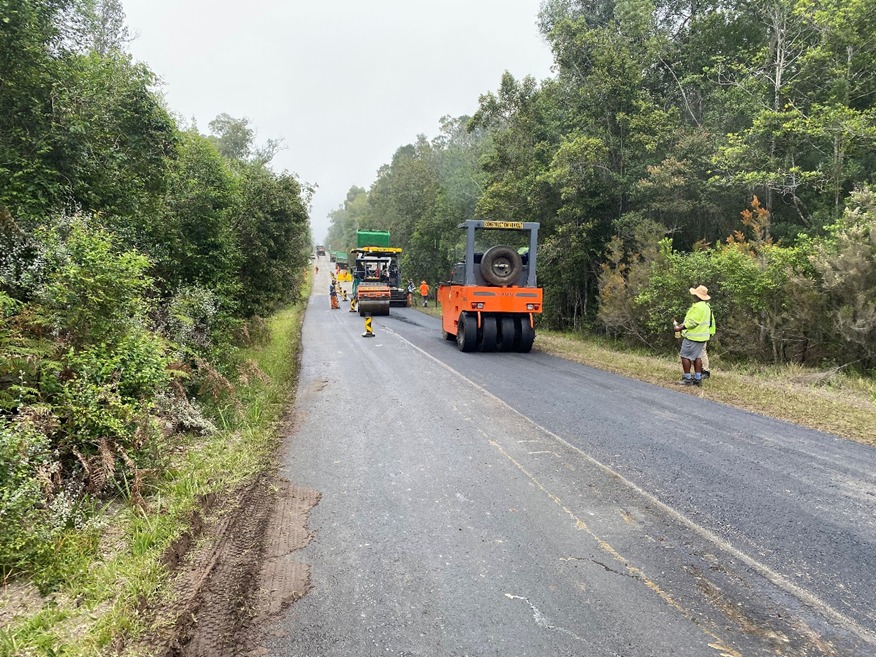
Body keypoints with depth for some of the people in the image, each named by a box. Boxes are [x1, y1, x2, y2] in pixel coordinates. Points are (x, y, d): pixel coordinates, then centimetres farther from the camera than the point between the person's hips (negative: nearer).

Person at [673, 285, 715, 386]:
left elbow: (692, 323, -22)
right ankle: (698, 378, 16)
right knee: (697, 356, 14)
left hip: (693, 336, -10)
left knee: (685, 356, -3)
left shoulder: (697, 307, -20)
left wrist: (680, 328, -11)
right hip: (702, 336, 10)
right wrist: (682, 324, 13)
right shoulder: (707, 306, 12)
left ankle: (687, 379, -2)